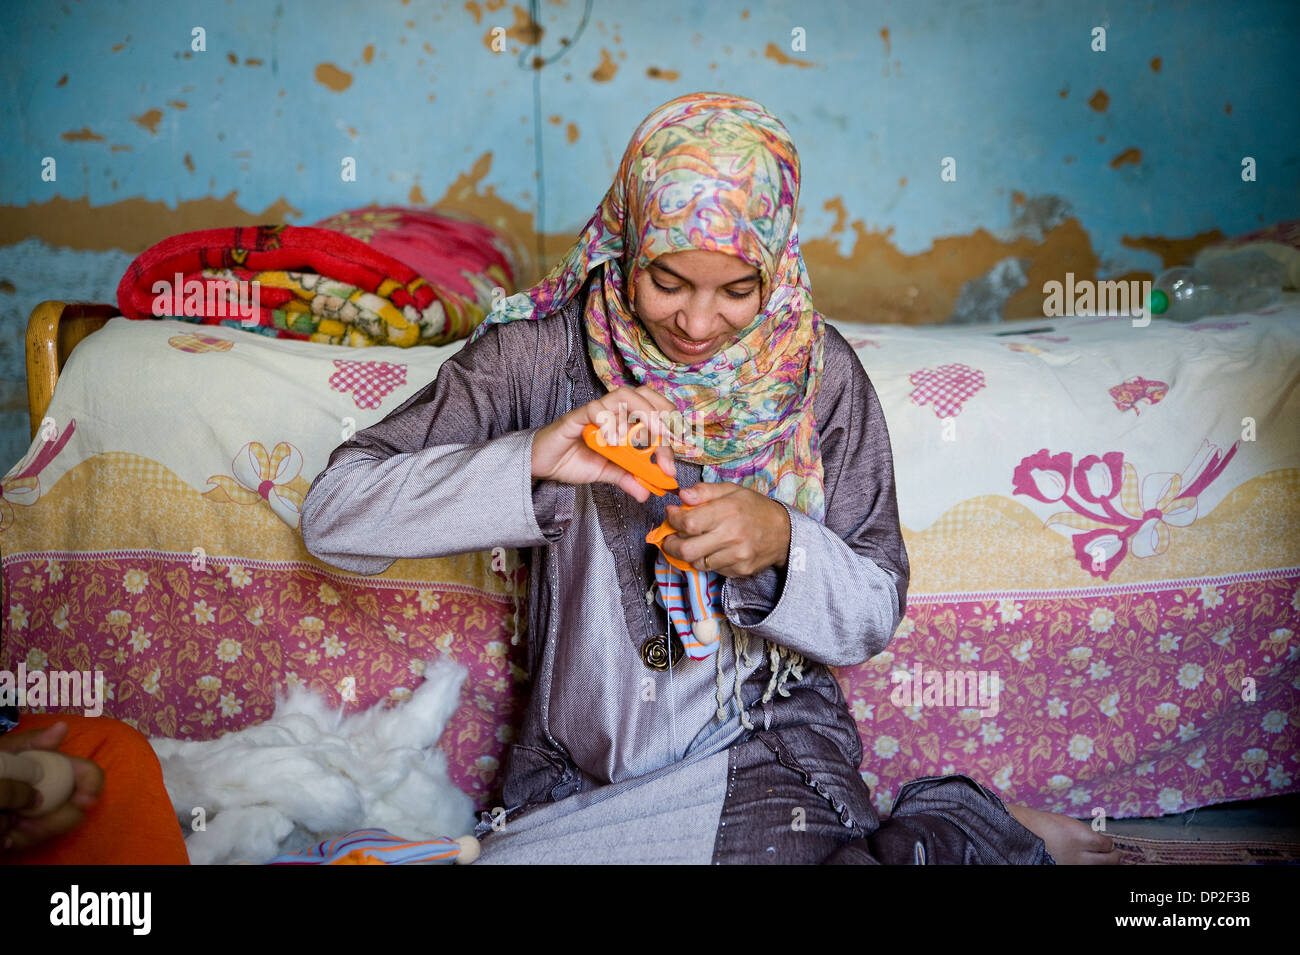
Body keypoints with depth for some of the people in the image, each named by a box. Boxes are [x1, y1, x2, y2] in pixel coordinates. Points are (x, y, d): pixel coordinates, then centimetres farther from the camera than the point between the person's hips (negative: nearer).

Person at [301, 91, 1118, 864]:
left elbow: (875, 615, 0)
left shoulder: (818, 374, -5)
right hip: (572, 767, 2)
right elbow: (335, 514, -14)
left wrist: (783, 543, -22)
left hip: (769, 752, -1)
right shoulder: (541, 355, -9)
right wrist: (533, 459, -28)